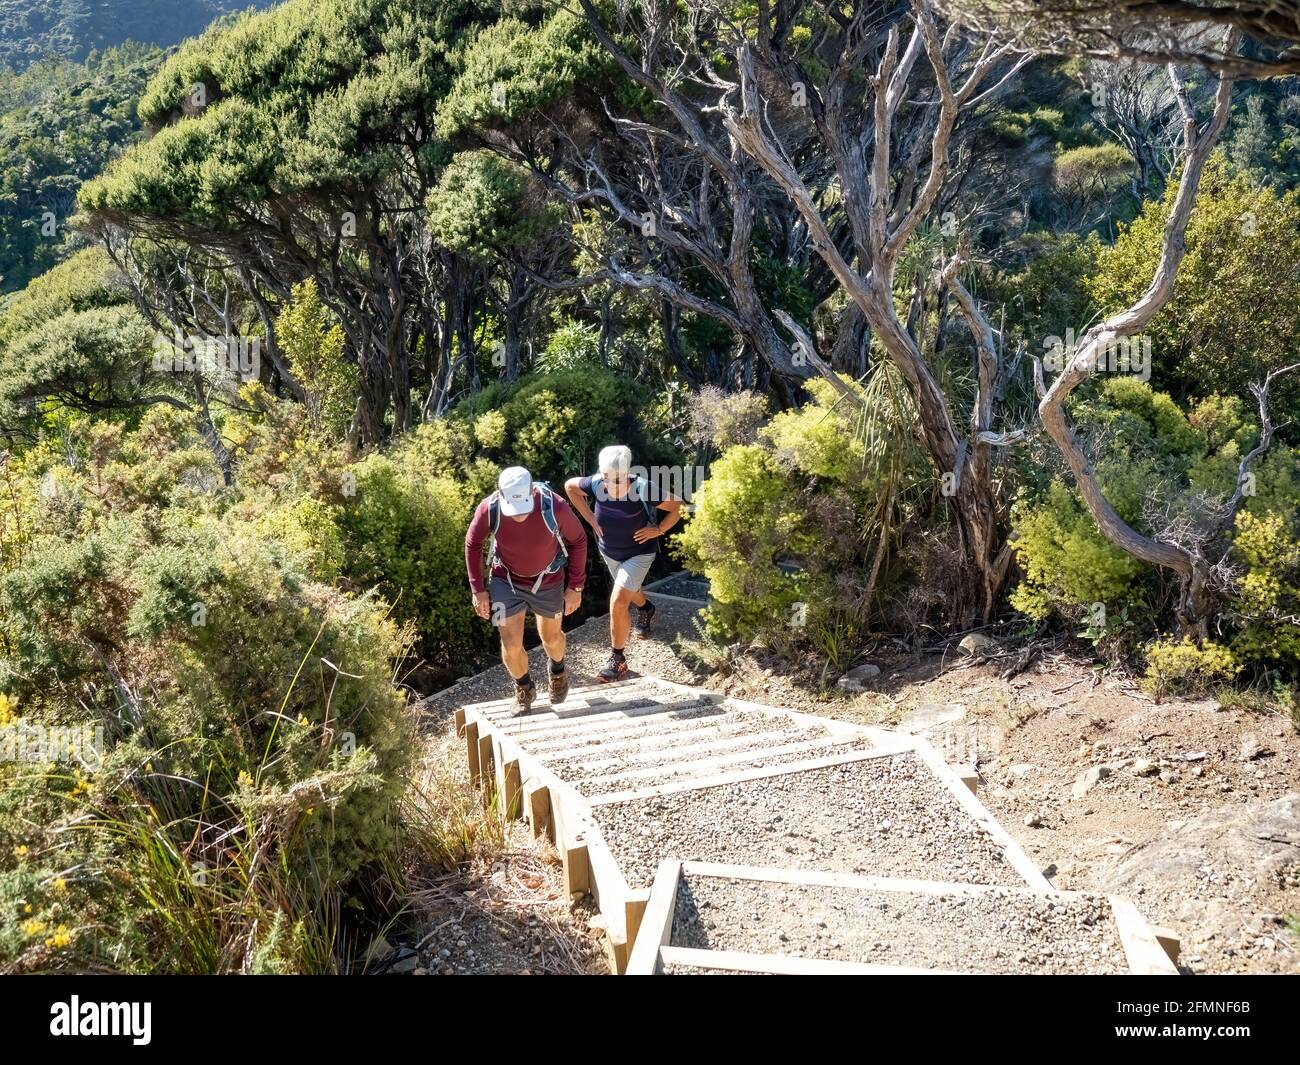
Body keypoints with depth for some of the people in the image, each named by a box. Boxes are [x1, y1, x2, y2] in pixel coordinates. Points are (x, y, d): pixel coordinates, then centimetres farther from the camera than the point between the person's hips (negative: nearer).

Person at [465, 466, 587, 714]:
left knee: (551, 636, 20)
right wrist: (478, 590, -7)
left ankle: (558, 672, 55)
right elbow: (473, 543, -7)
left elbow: (578, 540, -12)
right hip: (506, 581, 0)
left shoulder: (554, 507, -32)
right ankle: (524, 689, 29)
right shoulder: (489, 510, -29)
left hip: (548, 581, 0)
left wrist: (575, 587, -8)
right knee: (511, 645, -2)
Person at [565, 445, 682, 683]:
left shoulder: (643, 490, -32)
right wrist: (590, 518, -8)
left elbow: (676, 507, -19)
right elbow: (570, 485, -3)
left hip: (639, 553, -5)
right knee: (629, 590, 29)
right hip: (609, 551, 5)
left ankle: (617, 660, -1)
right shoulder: (596, 485, -25)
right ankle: (646, 609, 65)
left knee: (618, 602, -16)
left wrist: (659, 530, -23)